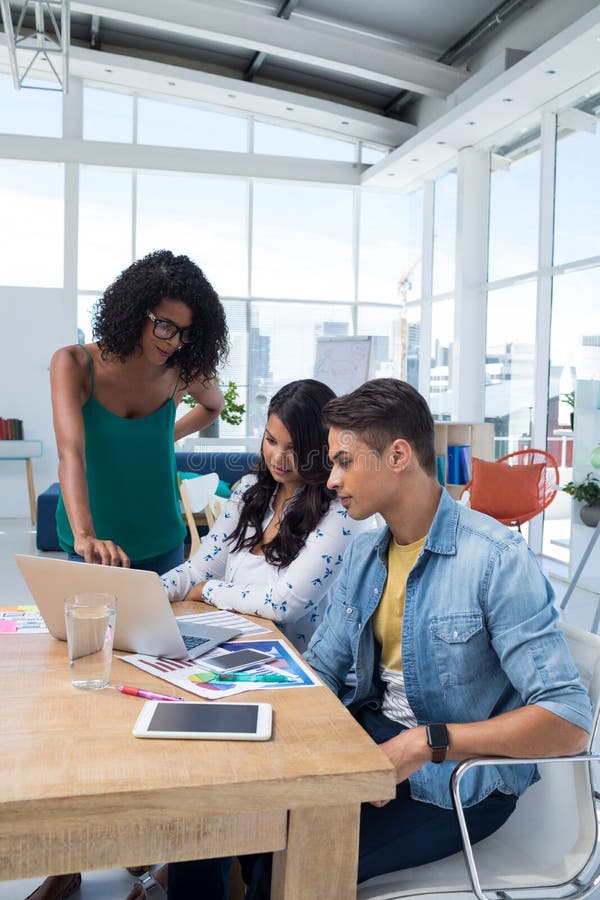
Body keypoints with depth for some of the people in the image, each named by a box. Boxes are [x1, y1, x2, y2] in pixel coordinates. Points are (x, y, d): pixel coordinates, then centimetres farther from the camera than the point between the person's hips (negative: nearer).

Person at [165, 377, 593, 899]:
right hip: (368, 733, 7)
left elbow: (570, 722, -22)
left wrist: (428, 742, -29)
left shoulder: (497, 559, -18)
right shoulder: (364, 553, 7)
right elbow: (320, 670, 11)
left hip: (456, 779, -6)